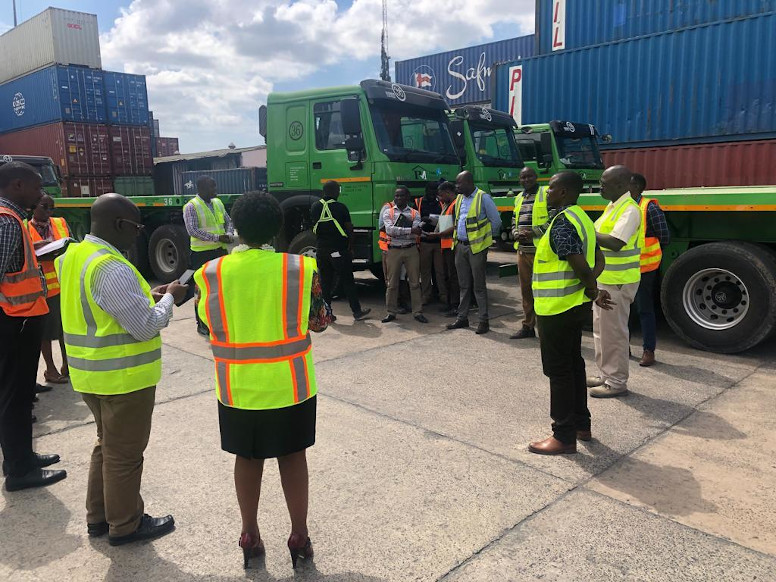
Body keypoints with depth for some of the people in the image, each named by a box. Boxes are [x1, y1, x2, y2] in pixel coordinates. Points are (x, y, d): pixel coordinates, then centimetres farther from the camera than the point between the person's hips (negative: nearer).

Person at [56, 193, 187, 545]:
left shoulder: (73, 257, 5)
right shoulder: (112, 269, -26)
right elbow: (146, 327, -24)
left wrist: (146, 297, 9)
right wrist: (168, 298, -8)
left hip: (91, 374, 9)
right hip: (124, 376, -9)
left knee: (107, 445, 24)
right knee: (124, 453, 8)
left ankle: (98, 517, 38)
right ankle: (124, 525, 26)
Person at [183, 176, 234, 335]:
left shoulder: (217, 202, 11)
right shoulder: (191, 207, -10)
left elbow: (228, 221, 17)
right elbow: (193, 231, -18)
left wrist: (229, 234, -5)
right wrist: (217, 237, -21)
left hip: (220, 250, 7)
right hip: (202, 253, -6)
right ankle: (201, 324, 11)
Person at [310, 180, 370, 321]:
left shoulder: (315, 207, 3)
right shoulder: (341, 208, -10)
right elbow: (349, 229, -5)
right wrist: (351, 248, 4)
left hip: (321, 250, 4)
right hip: (339, 250, -4)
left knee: (325, 282, 10)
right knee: (347, 282, 4)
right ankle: (357, 311, 10)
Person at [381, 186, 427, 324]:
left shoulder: (415, 213, 5)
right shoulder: (388, 212, 3)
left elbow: (416, 233, -10)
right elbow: (390, 230, -14)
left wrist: (398, 231, -14)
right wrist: (410, 230, -19)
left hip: (411, 250, 1)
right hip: (393, 250, 0)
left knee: (415, 282, 4)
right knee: (392, 283, 6)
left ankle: (417, 312, 12)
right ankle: (391, 312, 17)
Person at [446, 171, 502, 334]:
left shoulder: (483, 198, -9)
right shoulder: (459, 199, 12)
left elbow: (496, 221, -5)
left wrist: (485, 238, 3)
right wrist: (456, 238, 13)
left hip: (476, 247, -6)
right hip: (460, 246, 7)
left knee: (479, 286, -1)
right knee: (464, 285, 13)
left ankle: (484, 321, 7)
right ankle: (462, 318, 22)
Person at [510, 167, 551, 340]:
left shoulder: (546, 194, -3)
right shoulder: (519, 198, 19)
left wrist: (533, 232, -16)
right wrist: (516, 234, 2)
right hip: (523, 251, 7)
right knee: (525, 289, 12)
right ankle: (528, 326, 22)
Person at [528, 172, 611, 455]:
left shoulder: (562, 222, -20)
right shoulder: (582, 218, 12)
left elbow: (581, 266, -24)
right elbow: (598, 262, 12)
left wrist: (592, 291, -7)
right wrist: (591, 289, 0)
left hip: (557, 309, -10)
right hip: (575, 305, 10)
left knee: (559, 370, 0)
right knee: (573, 364, 18)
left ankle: (564, 437, 10)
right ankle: (581, 424, 30)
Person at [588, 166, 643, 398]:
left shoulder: (629, 209, -17)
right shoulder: (613, 206, 14)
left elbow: (615, 243, -29)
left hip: (617, 282, -10)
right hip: (603, 279, 10)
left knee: (613, 331, -2)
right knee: (601, 328, 17)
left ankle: (616, 382, 9)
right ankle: (605, 374, 30)